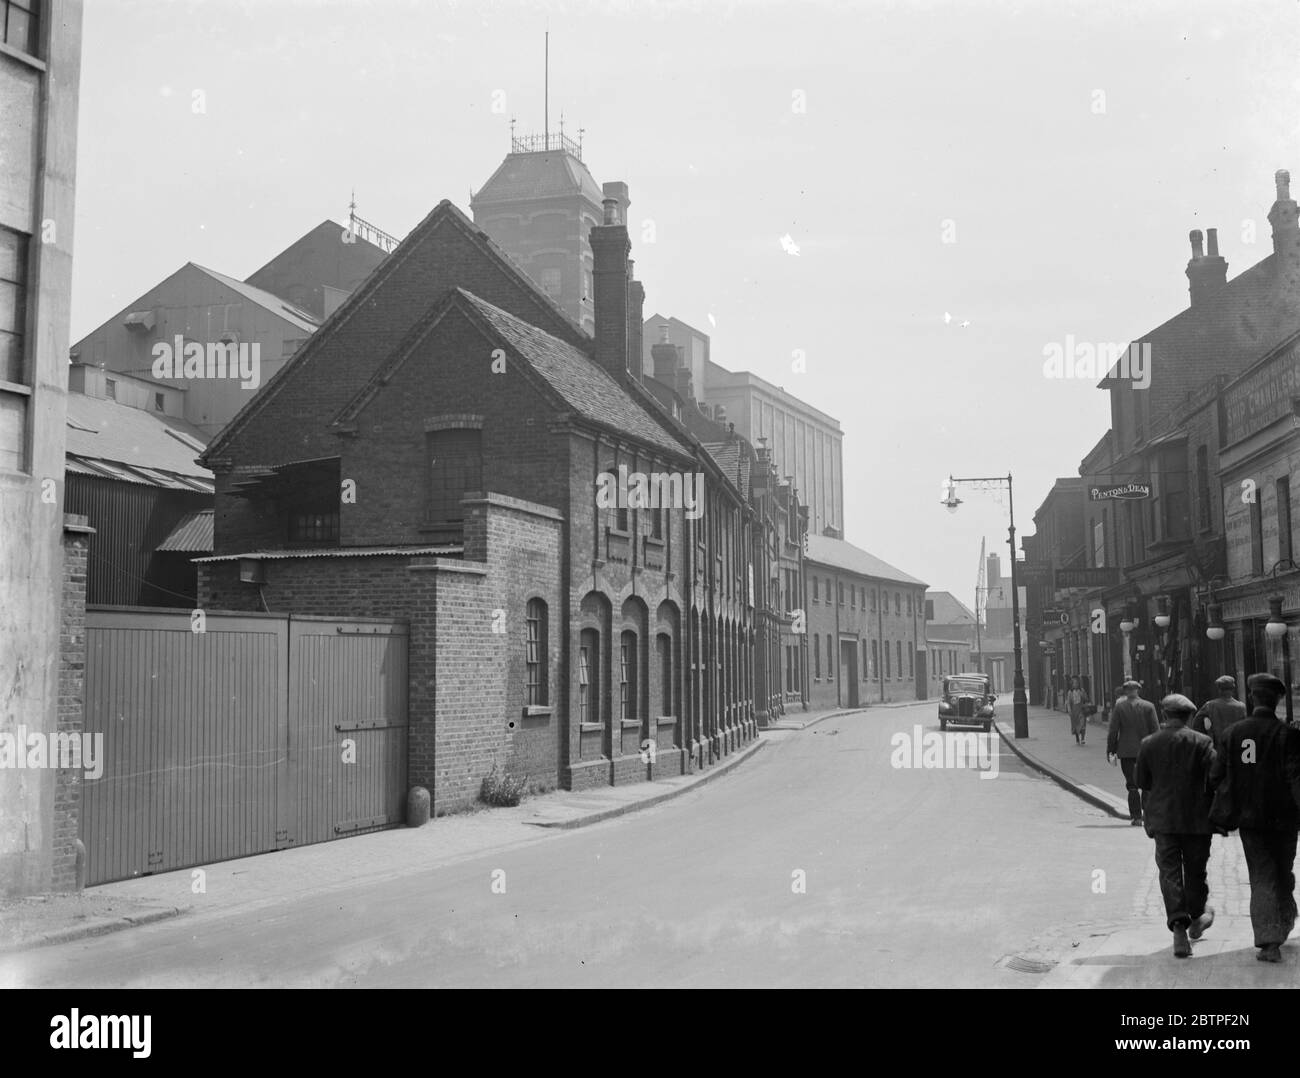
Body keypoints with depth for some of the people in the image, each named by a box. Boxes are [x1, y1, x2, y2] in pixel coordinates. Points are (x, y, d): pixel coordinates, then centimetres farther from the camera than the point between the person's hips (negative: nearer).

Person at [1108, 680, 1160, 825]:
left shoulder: (1118, 707, -4)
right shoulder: (1148, 706, -1)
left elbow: (1113, 731, -4)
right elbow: (1155, 730, -1)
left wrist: (1111, 751, 3)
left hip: (1126, 752, -1)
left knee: (1132, 785, 2)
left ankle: (1136, 816, -1)